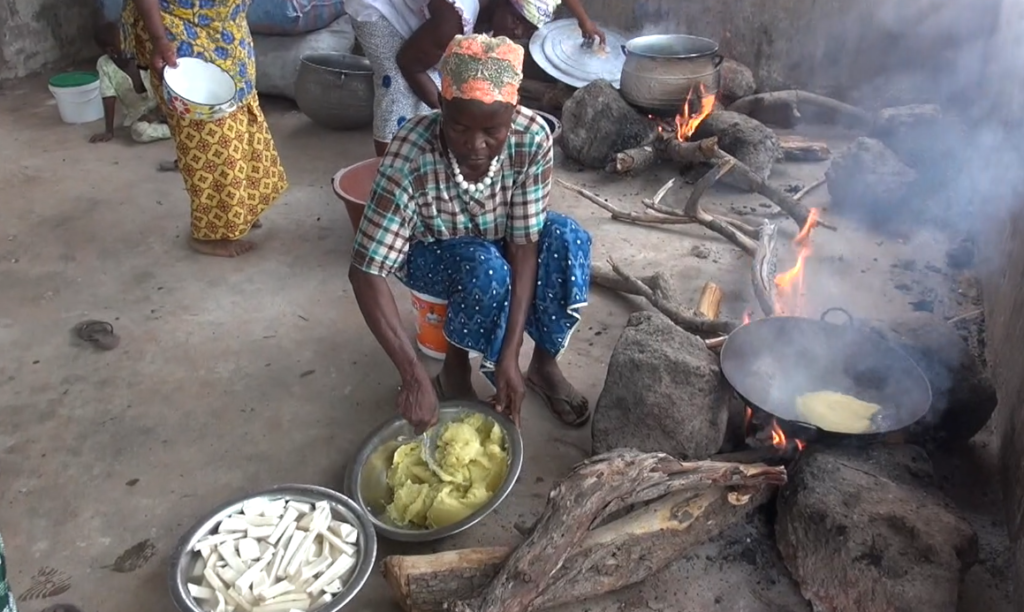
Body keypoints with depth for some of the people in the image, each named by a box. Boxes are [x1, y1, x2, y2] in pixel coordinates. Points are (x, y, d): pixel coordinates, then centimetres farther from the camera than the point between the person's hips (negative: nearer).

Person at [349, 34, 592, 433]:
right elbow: (366, 272, -36)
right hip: (432, 253, -3)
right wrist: (414, 377, -42)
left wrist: (509, 356, -33)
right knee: (487, 269, -35)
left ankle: (544, 363, -5)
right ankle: (454, 371, -7)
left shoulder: (533, 137, -29)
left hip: (499, 239, 3)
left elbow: (525, 244, -27)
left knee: (567, 239, -26)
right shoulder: (409, 158, -37)